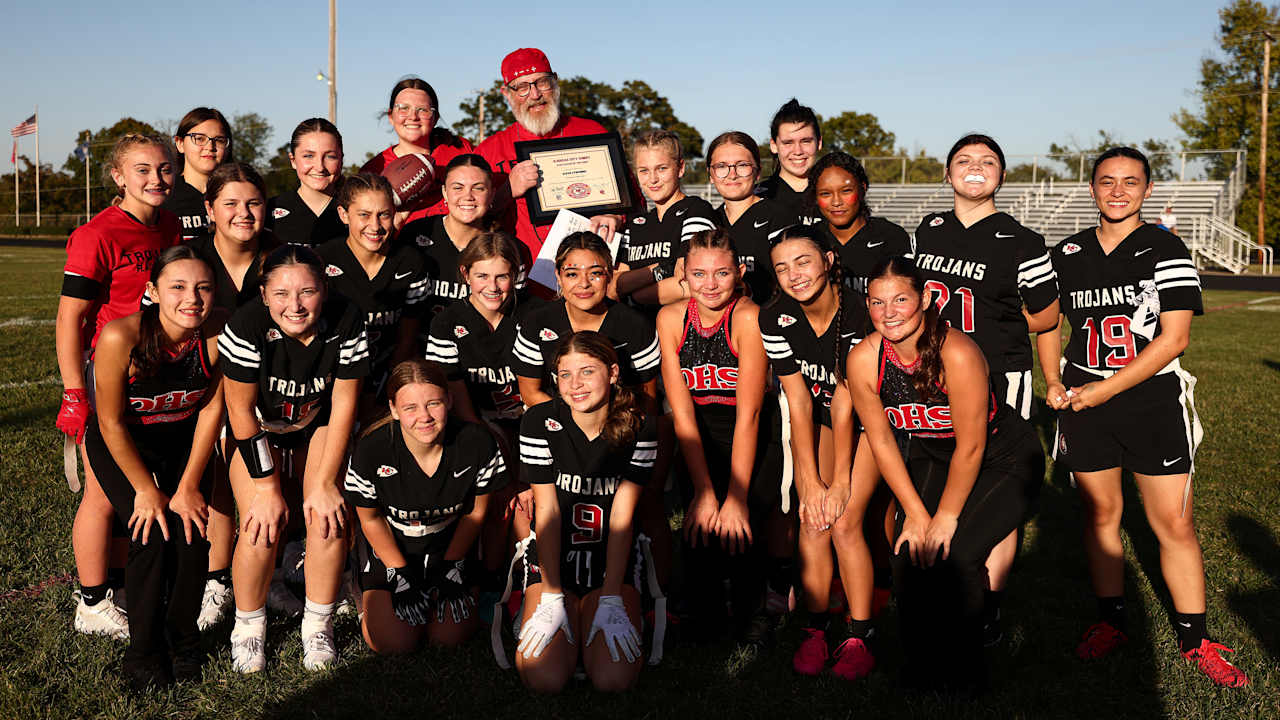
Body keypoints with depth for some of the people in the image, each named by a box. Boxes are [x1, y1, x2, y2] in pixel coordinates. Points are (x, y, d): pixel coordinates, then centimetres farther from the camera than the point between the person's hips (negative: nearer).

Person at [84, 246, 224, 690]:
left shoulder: (216, 337, -24)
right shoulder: (121, 337, -32)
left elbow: (210, 409, -11)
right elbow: (111, 423, -20)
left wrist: (189, 486, -9)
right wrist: (146, 490, -15)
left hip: (183, 441, 2)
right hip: (122, 444, -2)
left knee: (192, 530, -12)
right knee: (151, 535, -17)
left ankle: (182, 640, 12)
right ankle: (144, 652, 4)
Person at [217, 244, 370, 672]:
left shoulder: (347, 324, -25)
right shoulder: (247, 327, -29)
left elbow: (344, 405, -17)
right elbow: (240, 410, -20)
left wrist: (325, 482, -18)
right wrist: (266, 486, -20)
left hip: (318, 429, 2)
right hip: (257, 433, -1)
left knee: (328, 515, -18)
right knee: (262, 523, -19)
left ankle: (318, 625, 3)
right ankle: (248, 627, 6)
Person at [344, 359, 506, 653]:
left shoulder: (477, 444, -24)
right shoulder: (371, 449, -27)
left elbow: (475, 511, -6)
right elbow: (370, 519, -9)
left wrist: (451, 566, -4)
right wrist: (401, 575, -9)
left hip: (447, 548, 1)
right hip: (390, 549, -1)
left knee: (451, 635, -8)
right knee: (395, 642, -12)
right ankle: (369, 596, 22)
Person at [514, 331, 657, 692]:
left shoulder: (639, 428, -8)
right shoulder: (539, 422, -9)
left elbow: (622, 515, -9)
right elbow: (547, 511, -10)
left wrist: (611, 600, -15)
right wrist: (552, 598, -13)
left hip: (612, 566, 0)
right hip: (553, 564, 0)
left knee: (613, 679, -19)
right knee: (545, 678, -19)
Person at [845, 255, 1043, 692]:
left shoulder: (957, 353, -32)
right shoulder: (862, 360, -17)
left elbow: (971, 448, -24)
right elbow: (881, 440, -7)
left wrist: (946, 517, -16)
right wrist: (916, 512, -8)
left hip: (1004, 457, -5)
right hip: (932, 457, 5)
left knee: (957, 554, -18)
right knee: (909, 552, -8)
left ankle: (965, 673, 5)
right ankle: (921, 667, 15)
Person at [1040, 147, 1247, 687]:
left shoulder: (1165, 250, -4)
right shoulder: (1067, 255, 7)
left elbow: (1173, 338, -11)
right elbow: (1049, 324, 18)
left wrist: (1104, 389, -14)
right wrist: (1053, 383, 3)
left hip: (1154, 402, -3)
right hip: (1084, 402, 3)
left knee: (1175, 524, -1)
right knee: (1100, 512, 10)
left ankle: (1194, 639, 13)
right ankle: (1111, 621, 25)